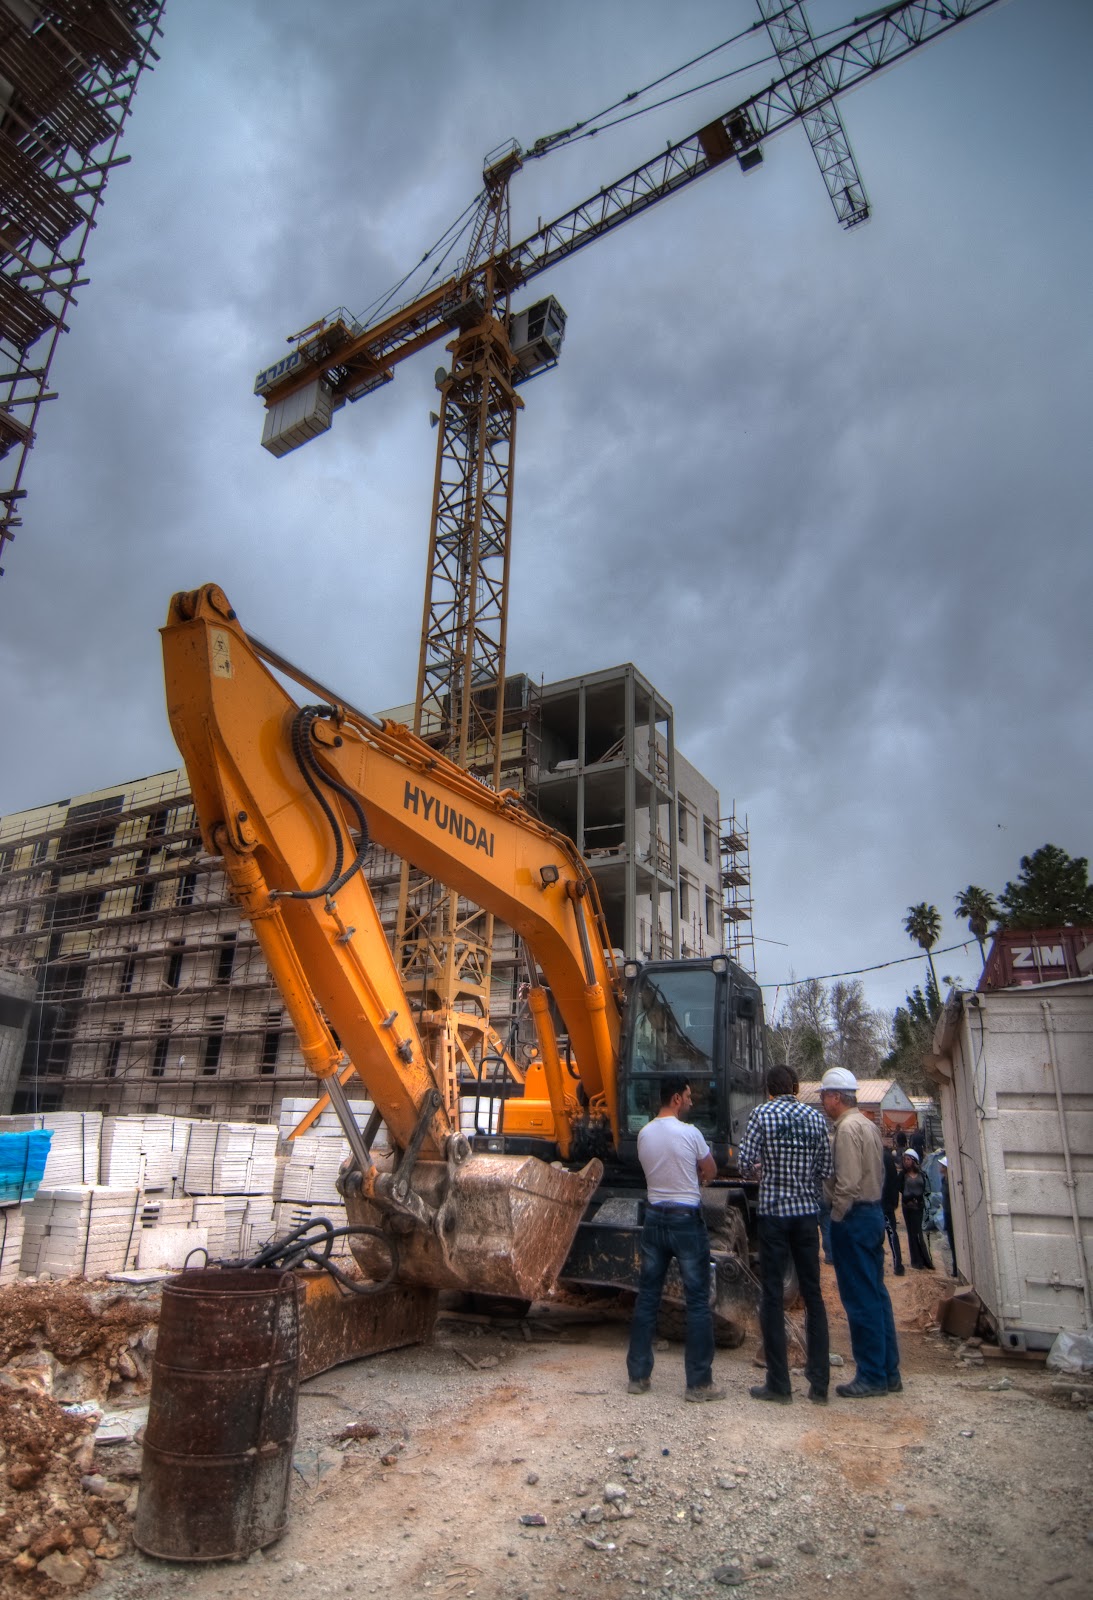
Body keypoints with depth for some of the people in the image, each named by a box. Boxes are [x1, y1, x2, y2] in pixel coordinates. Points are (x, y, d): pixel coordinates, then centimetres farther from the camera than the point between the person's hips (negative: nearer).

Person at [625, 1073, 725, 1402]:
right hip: (686, 1220, -5)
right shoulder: (689, 1133, -15)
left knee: (647, 1297, 12)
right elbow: (710, 1171, 0)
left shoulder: (644, 1134, 1)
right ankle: (699, 1383, 11)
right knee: (698, 1301, 5)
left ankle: (638, 1375, 20)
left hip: (654, 1218, 6)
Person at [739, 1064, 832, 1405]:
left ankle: (779, 1384, 9)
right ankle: (819, 1383, 16)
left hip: (774, 1213, -3)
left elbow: (745, 1164, -12)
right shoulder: (815, 1117, 2)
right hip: (807, 1212, 4)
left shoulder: (762, 1114, -8)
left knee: (772, 1296, 4)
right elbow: (826, 1169, 5)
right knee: (813, 1294, 12)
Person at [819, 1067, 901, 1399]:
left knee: (861, 1300, -1)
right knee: (877, 1294, 14)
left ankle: (871, 1377, 6)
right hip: (873, 1212, 10)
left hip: (854, 1217, -10)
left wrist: (836, 1216, -12)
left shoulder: (847, 1128, -17)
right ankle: (889, 1372, 21)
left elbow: (848, 1181, -21)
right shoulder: (868, 1125, 12)